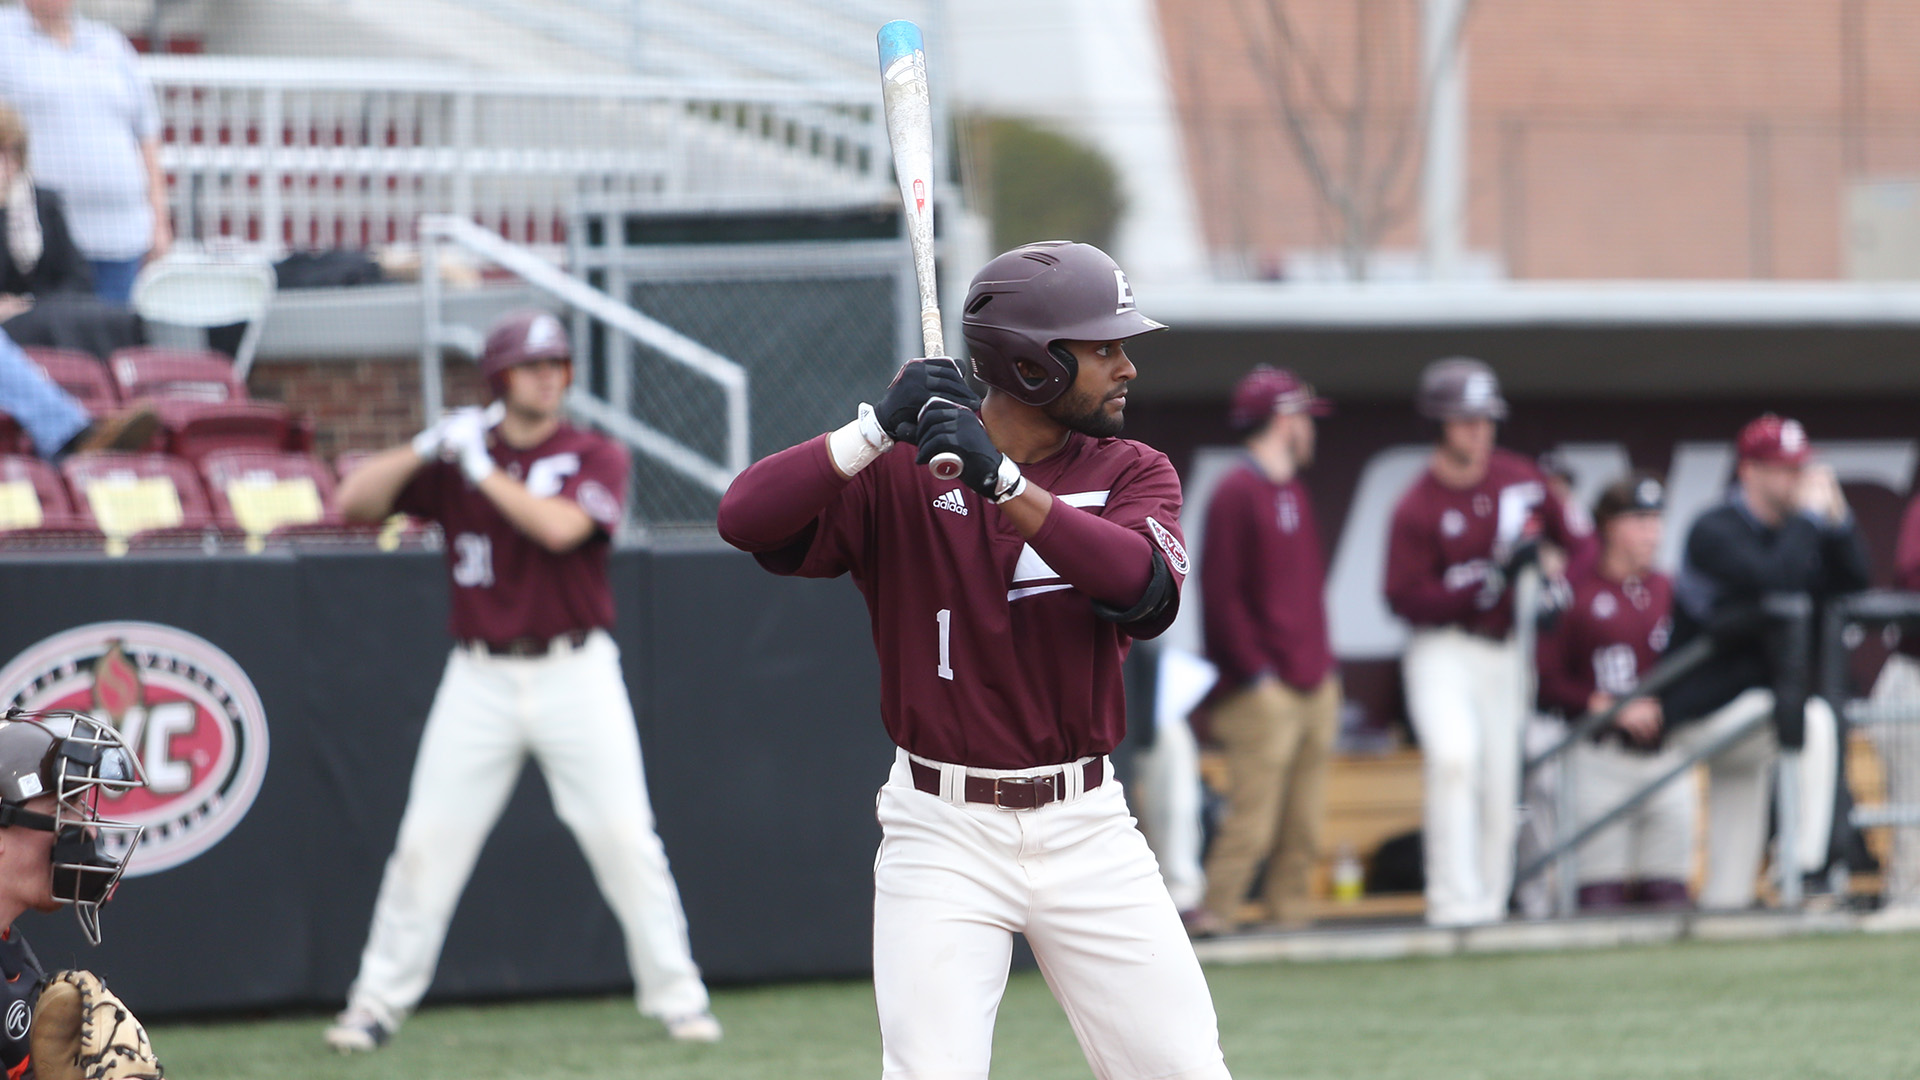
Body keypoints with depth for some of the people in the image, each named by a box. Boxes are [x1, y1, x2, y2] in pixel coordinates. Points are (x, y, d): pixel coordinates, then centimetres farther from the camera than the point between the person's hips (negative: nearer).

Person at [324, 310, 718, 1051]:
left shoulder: (595, 457, 1)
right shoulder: (454, 460, 8)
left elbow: (561, 526, -19)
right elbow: (355, 501, 1)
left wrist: (482, 470, -14)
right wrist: (430, 445, -11)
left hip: (575, 675, -2)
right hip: (481, 678, 2)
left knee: (625, 838, -5)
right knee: (427, 843, -1)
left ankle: (677, 998, 3)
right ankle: (378, 1003, 7)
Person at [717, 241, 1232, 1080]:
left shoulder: (1130, 473, 4)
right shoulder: (898, 476, -2)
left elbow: (1147, 589, -18)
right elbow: (745, 518, -15)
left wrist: (1003, 479, -27)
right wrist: (880, 429, -23)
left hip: (1085, 827, 3)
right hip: (944, 833, -2)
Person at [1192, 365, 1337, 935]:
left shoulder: (1294, 492, 19)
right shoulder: (1237, 493, -9)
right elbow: (1220, 592, -13)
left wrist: (1325, 672, 17)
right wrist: (1257, 673, -15)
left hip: (1313, 688, 9)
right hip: (1265, 692, -8)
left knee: (1304, 825, 6)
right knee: (1253, 818, -12)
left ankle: (1289, 915, 10)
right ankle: (1217, 914, -8)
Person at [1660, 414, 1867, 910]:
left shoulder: (1789, 531, 13)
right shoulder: (1716, 531, -13)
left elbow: (1853, 582, 6)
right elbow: (1775, 584, -30)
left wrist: (1837, 515, -5)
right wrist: (1808, 514, -21)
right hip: (1702, 710, -10)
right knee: (1811, 720, -30)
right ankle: (1804, 865, -33)